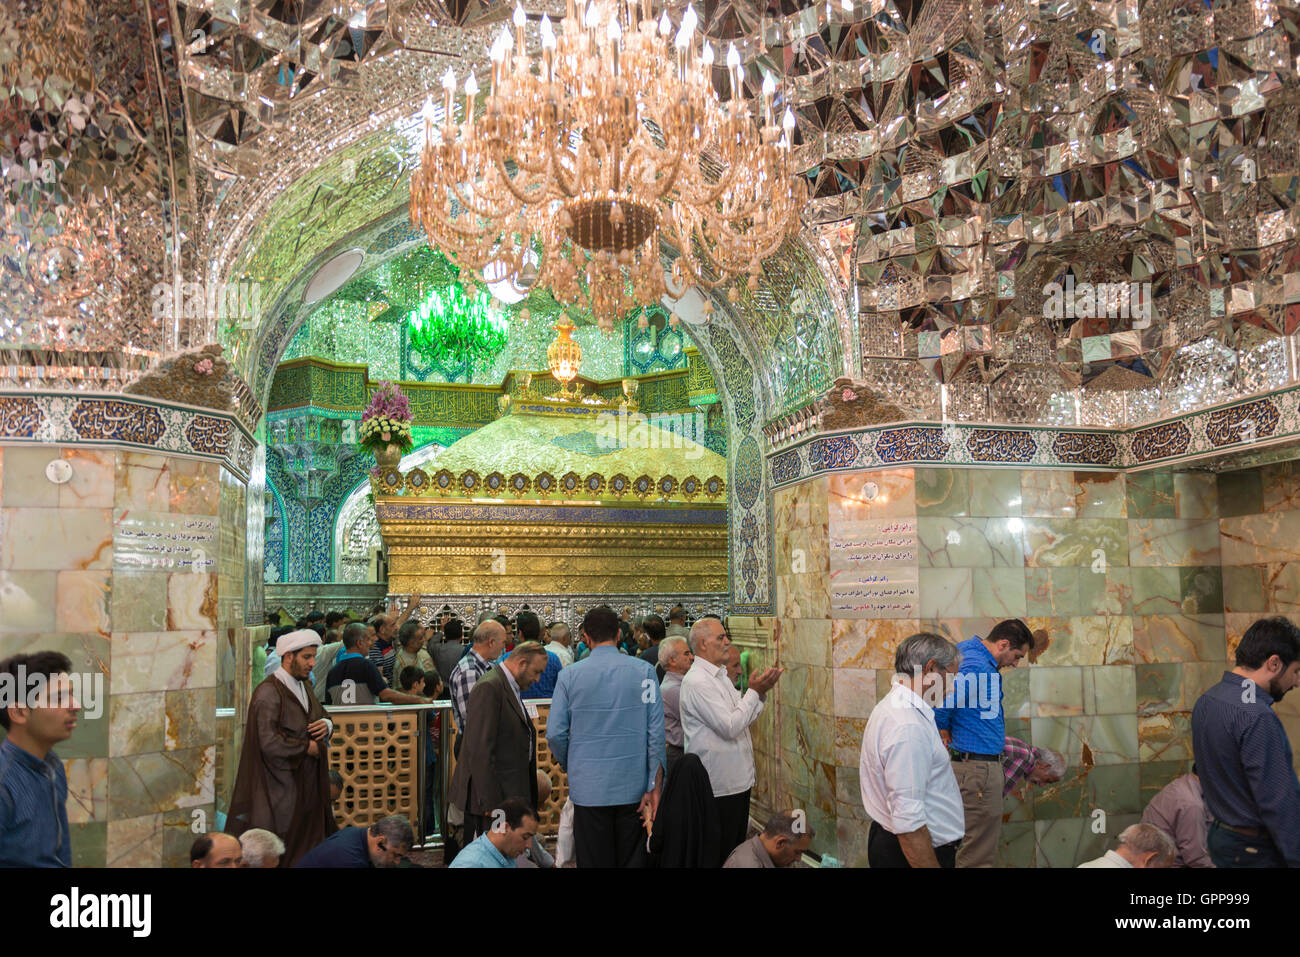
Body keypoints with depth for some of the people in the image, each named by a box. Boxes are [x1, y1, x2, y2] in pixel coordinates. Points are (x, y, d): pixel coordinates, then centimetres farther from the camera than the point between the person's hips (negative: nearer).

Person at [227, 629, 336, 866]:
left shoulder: (304, 687, 11)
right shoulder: (269, 693, -16)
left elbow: (322, 715, 22)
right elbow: (269, 743, -23)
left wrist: (326, 725, -1)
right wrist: (308, 747, -13)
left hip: (307, 784, 8)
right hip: (280, 788, -8)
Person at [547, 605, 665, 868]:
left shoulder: (570, 675, -4)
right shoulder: (644, 671, -4)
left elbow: (555, 734, -3)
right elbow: (656, 731, -6)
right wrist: (655, 787, -2)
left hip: (589, 788, -1)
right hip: (633, 787, 1)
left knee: (593, 861, 9)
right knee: (632, 860, 13)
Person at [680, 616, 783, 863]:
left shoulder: (720, 676, 13)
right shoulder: (697, 681, -18)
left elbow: (744, 719, 18)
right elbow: (730, 727, -23)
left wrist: (760, 693, 5)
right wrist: (754, 692, -15)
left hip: (738, 779, 10)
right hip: (719, 786, -10)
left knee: (737, 849, 16)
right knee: (719, 855, -1)